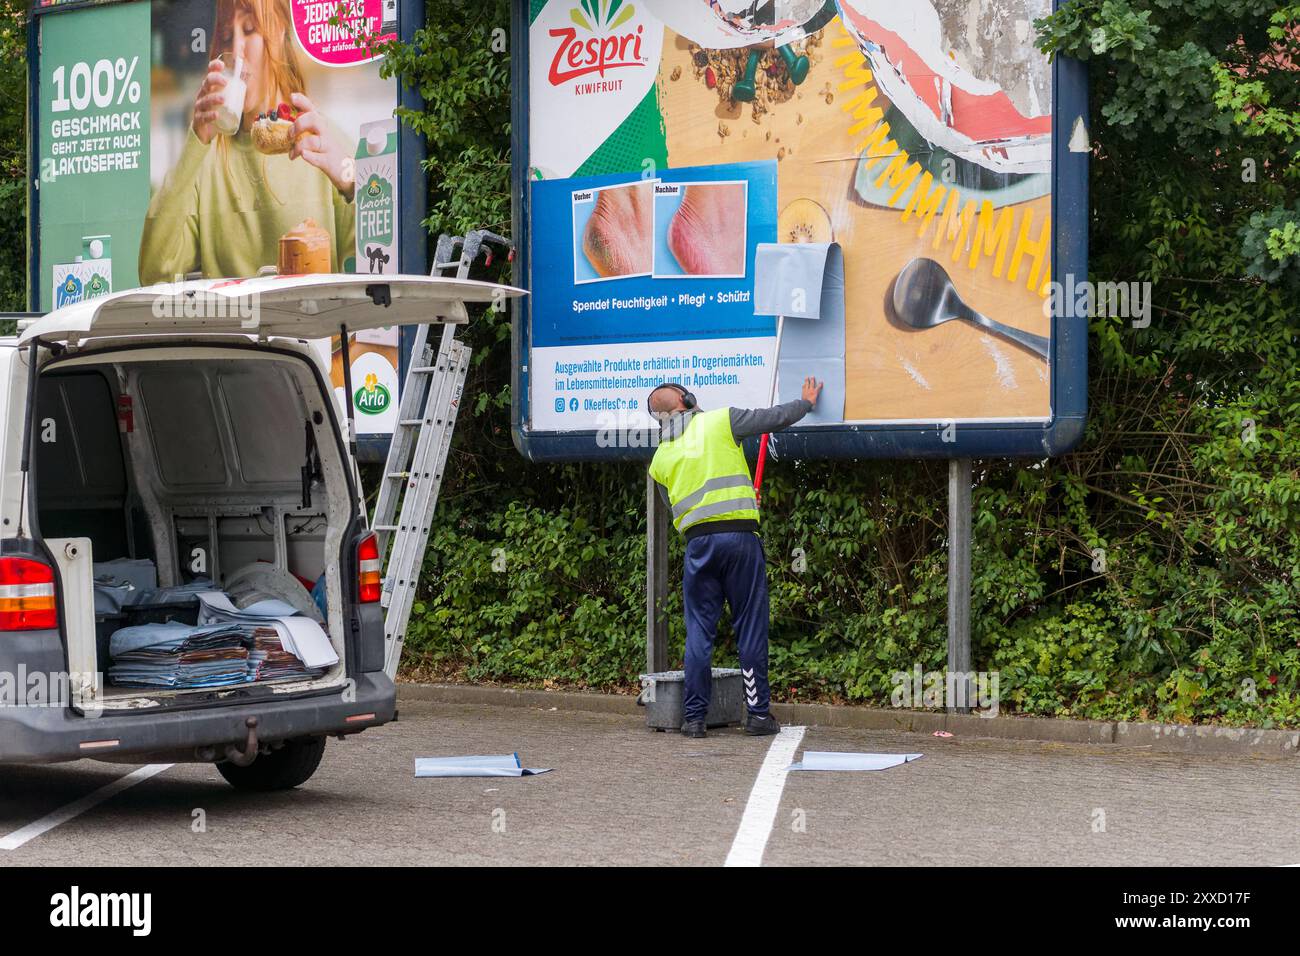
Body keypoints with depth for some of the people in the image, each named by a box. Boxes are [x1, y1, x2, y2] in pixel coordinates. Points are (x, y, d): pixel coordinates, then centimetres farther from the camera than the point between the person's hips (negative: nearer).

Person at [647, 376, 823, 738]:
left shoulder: (661, 459, 13)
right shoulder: (719, 421, 3)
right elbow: (776, 418, 7)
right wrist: (806, 402, 26)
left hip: (697, 542, 3)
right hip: (740, 535, -2)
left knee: (699, 631, 7)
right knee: (751, 627, 4)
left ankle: (693, 717, 6)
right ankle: (758, 713, 7)